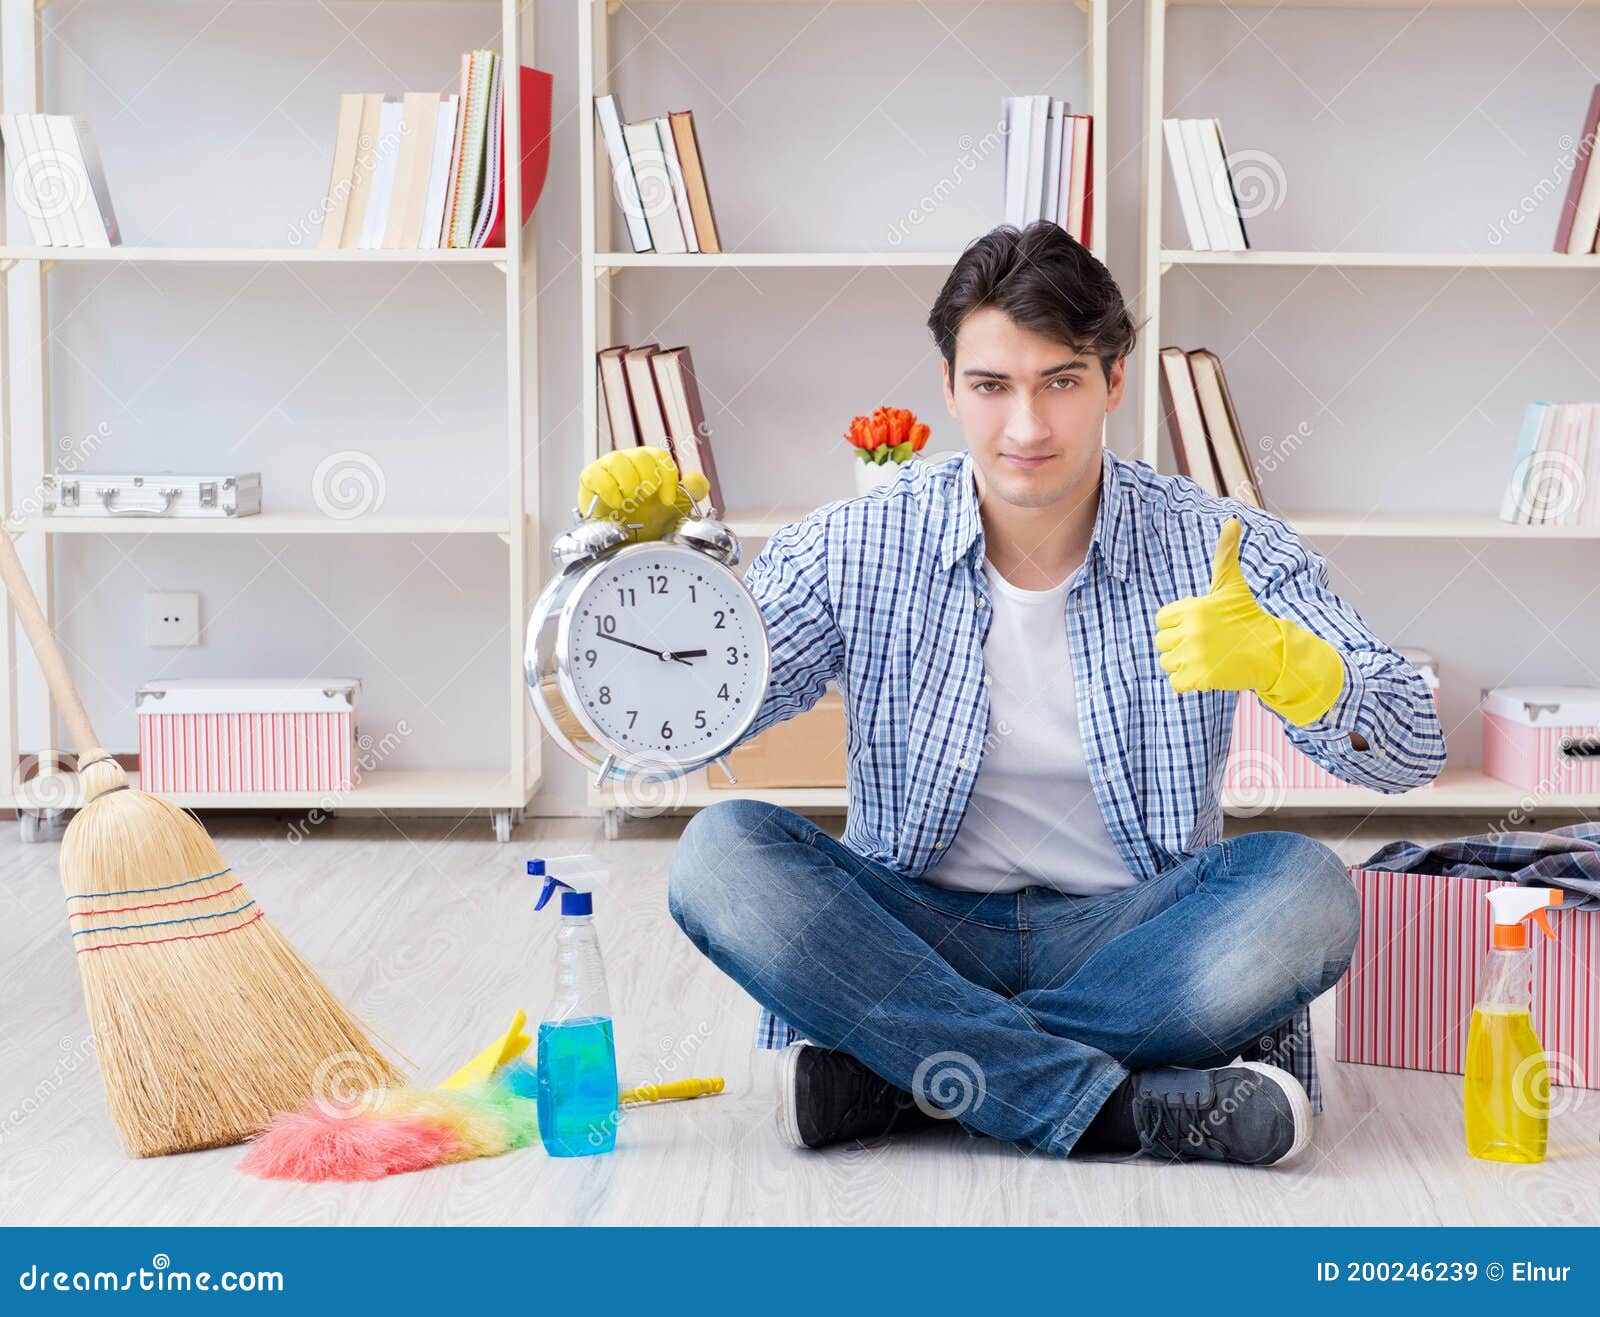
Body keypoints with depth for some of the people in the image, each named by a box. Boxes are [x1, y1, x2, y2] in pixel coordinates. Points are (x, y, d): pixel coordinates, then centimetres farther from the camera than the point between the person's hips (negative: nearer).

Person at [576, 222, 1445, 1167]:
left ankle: (897, 1077, -26)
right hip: (921, 931, 1)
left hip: (1132, 934, 0)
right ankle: (1125, 1107, -31)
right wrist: (645, 560, -22)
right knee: (721, 853, -26)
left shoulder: (1218, 547, -4)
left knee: (1306, 891, -29)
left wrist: (1278, 661, -33)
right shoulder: (857, 550, -2)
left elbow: (1412, 749, -12)